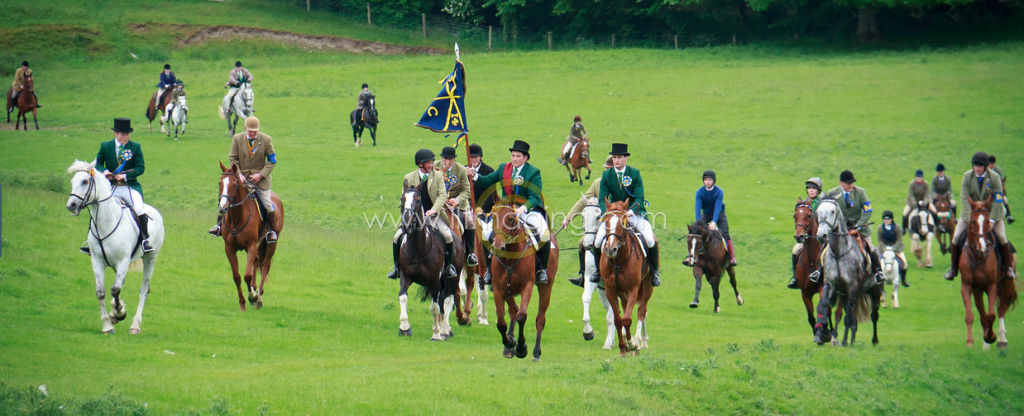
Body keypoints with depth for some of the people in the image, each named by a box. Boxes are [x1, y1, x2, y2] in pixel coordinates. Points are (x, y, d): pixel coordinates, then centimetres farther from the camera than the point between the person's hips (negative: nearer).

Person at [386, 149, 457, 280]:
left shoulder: (438, 176, 1)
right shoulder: (409, 178, 3)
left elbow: (442, 195, -7)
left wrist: (434, 210, -24)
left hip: (434, 215, -1)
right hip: (415, 215, 1)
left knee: (447, 235, -23)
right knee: (397, 238, -11)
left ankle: (448, 266, -1)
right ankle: (397, 267, 9)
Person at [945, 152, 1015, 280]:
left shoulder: (994, 177, -15)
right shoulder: (967, 176, -12)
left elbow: (997, 200, -15)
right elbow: (964, 198, -15)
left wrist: (991, 220, -22)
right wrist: (970, 217, -27)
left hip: (992, 213, -1)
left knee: (1002, 237, -16)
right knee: (956, 237, -9)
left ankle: (1008, 267, 6)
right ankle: (954, 267, 10)